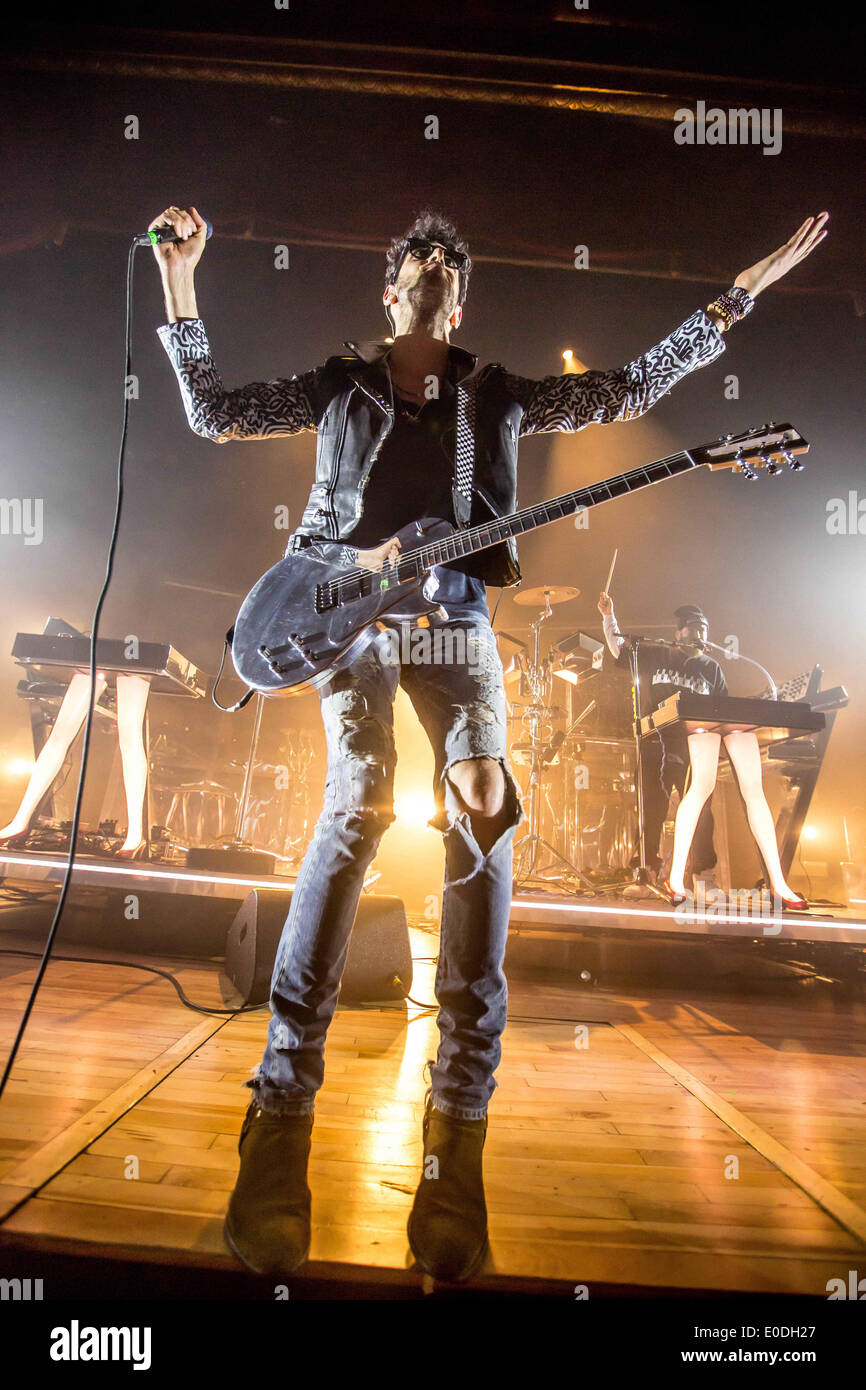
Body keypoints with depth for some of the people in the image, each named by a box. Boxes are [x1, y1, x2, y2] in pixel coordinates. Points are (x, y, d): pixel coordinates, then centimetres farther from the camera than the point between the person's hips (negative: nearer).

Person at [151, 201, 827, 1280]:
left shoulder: (498, 396, 22)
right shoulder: (340, 384, 21)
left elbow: (632, 389, 21)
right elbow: (212, 412, 19)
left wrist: (744, 289, 22)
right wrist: (180, 281, 17)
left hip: (454, 612, 1)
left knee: (485, 808, -20)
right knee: (358, 799, -24)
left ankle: (460, 1113, -13)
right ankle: (282, 1100, -19)